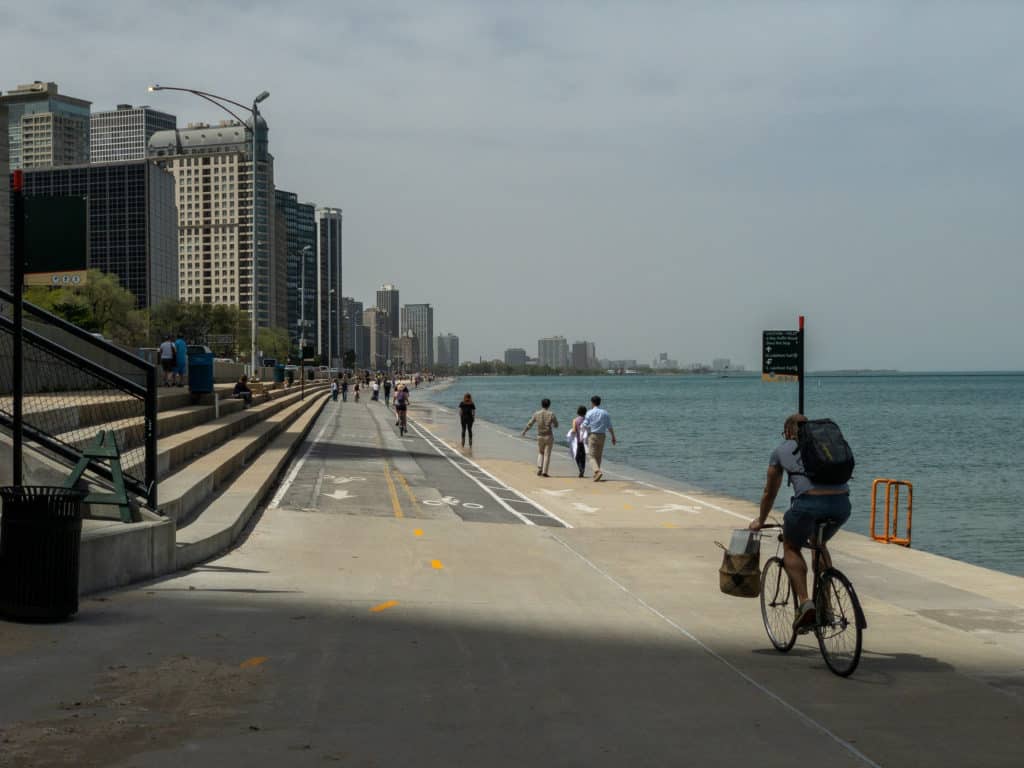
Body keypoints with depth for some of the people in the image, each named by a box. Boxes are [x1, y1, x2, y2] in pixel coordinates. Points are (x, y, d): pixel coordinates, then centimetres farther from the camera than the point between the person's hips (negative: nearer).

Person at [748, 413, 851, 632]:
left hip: (810, 503, -4)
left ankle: (805, 603, 1)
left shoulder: (781, 450, 22)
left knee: (791, 548, 21)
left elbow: (769, 492, 32)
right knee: (820, 545, 32)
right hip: (842, 503, 4)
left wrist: (760, 521, 47)